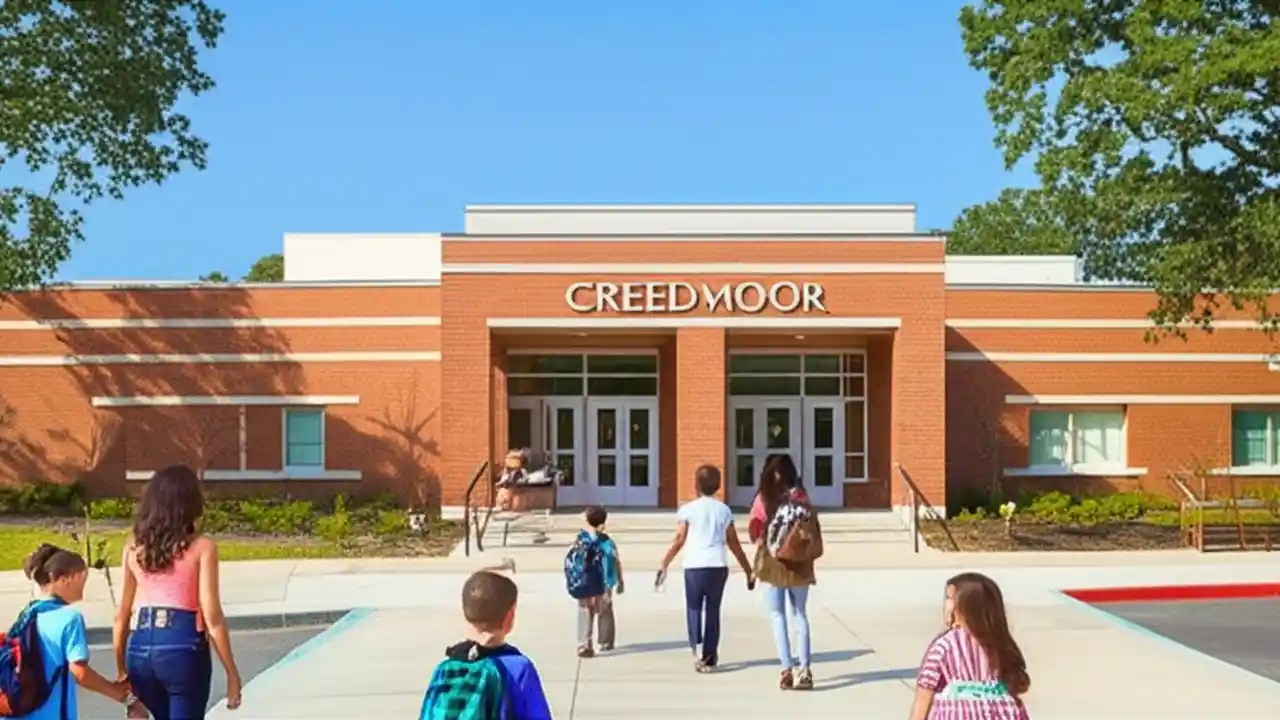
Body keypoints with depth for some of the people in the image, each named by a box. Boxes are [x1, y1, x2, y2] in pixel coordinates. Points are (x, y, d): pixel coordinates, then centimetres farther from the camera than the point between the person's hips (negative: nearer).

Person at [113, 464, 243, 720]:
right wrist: (232, 672, -3)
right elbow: (212, 618, -9)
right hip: (184, 648, -5)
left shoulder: (134, 547, 7)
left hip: (141, 649, 5)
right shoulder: (201, 546, -7)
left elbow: (122, 616, 11)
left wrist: (122, 671, 21)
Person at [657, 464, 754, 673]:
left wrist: (664, 565, 2)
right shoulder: (724, 510, 11)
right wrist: (748, 571, 19)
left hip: (695, 566, -2)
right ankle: (709, 656, 15)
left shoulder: (688, 509, 3)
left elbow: (678, 541, -3)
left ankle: (697, 648, -7)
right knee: (713, 610, 13)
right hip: (718, 566, 2)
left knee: (694, 608, 12)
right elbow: (734, 545, 11)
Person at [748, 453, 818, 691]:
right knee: (800, 615, 13)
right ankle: (803, 669, 8)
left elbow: (753, 531, -2)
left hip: (772, 562, -2)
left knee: (778, 617, 6)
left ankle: (788, 670, -1)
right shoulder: (801, 496, 0)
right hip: (799, 562, 2)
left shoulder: (763, 497, -5)